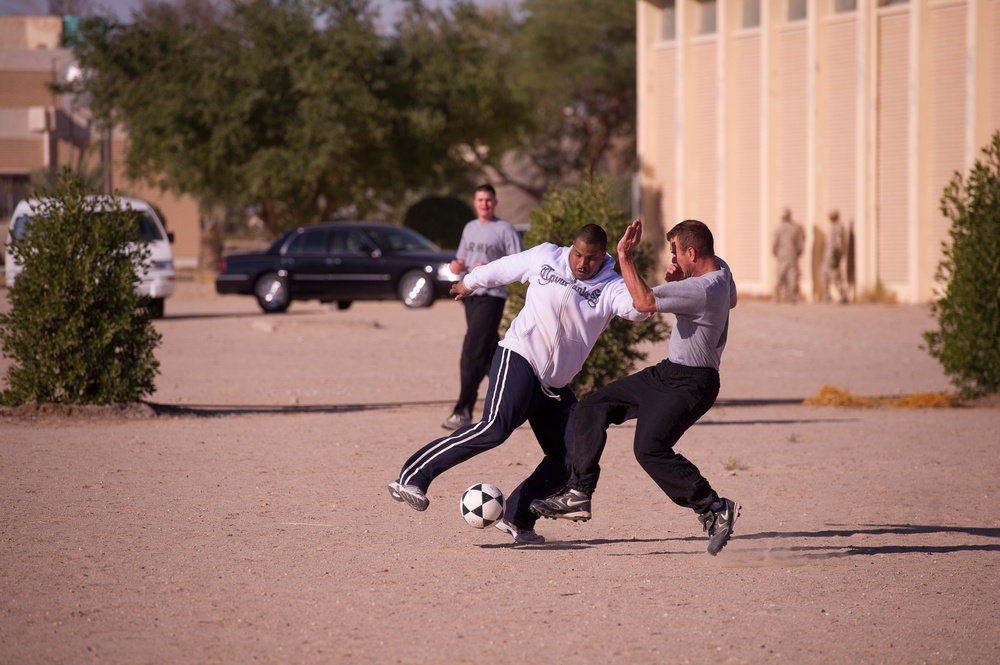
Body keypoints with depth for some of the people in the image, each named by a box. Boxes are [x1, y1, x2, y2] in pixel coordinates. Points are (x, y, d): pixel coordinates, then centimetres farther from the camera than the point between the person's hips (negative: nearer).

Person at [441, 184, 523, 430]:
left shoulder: (505, 230, -5)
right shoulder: (469, 228, 16)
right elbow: (462, 259, 25)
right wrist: (457, 266, 1)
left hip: (492, 296, -8)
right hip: (470, 296, 8)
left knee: (472, 351, -16)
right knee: (489, 352, 13)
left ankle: (463, 411, -19)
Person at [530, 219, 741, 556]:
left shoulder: (702, 290, -27)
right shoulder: (719, 268, 3)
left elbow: (644, 302, -26)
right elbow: (731, 299, 26)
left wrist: (625, 256, -18)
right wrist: (677, 282, 13)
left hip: (690, 385, -11)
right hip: (666, 373, 11)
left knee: (650, 448, -25)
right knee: (591, 408, 8)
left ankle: (716, 510, -14)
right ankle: (578, 496, 9)